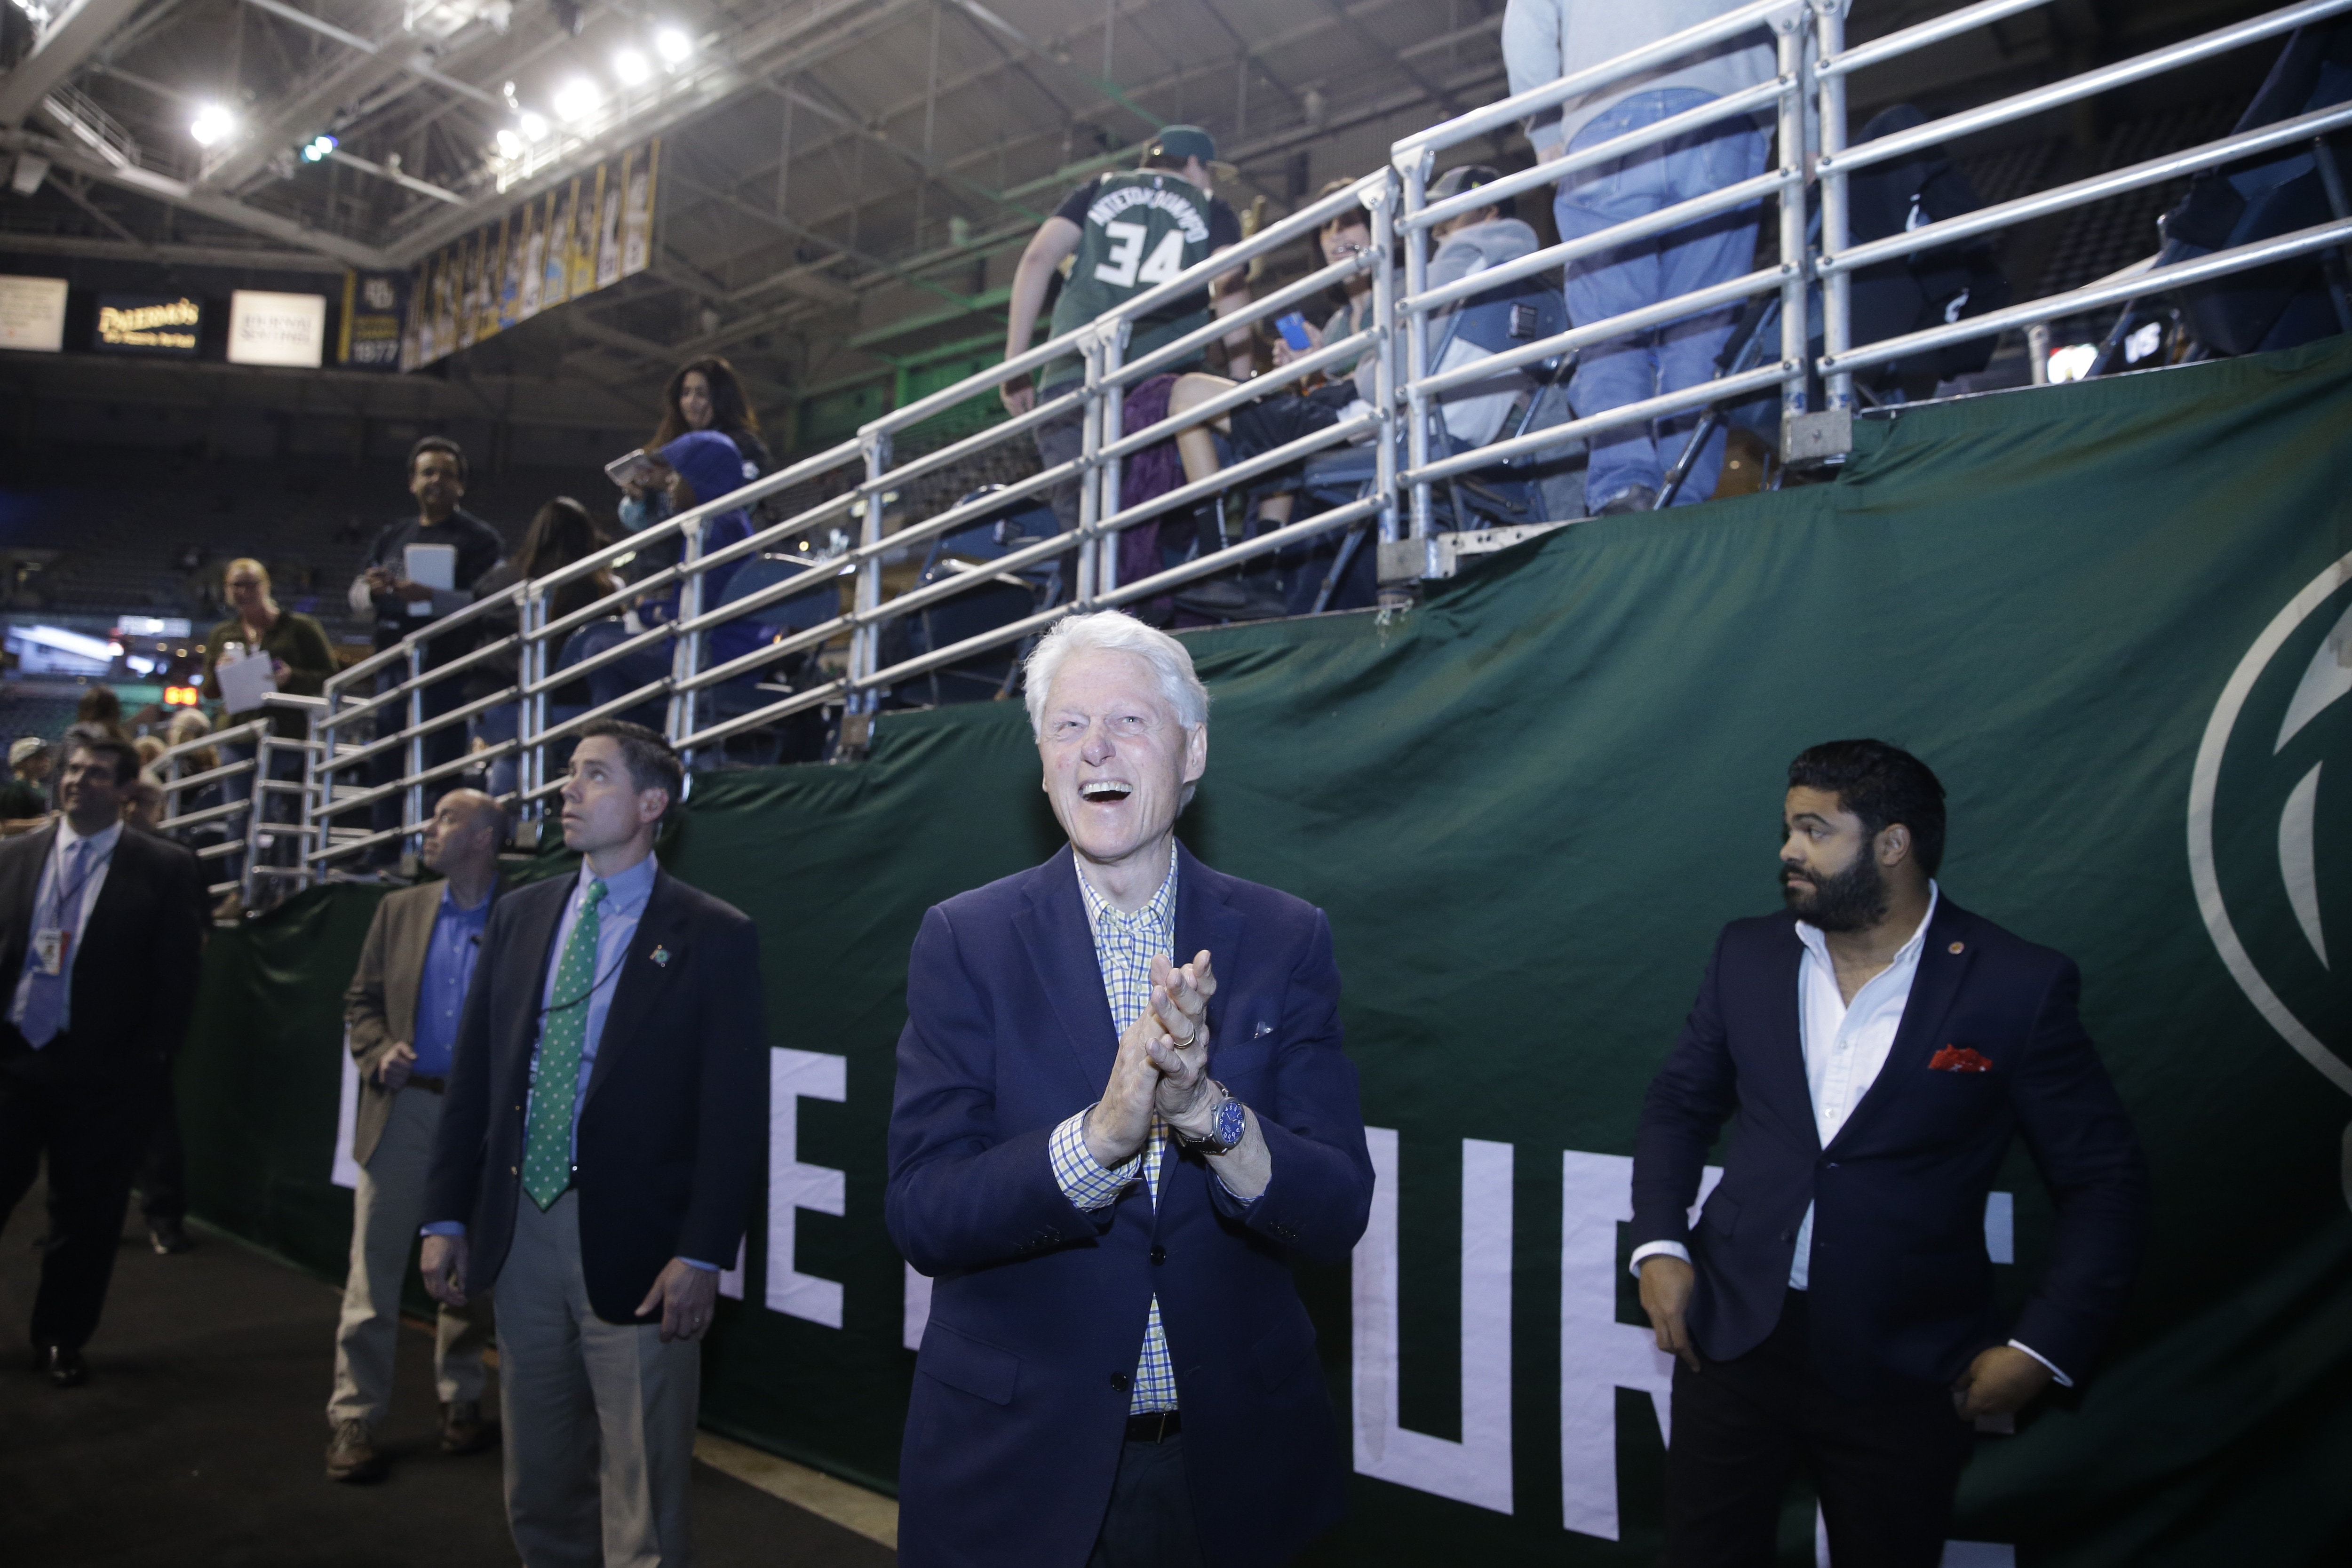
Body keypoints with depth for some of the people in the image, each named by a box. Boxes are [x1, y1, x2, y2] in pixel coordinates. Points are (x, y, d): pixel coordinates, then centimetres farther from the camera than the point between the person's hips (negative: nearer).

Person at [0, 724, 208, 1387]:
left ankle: (60, 1340, 26)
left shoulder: (166, 868, -3)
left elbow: (178, 976, -4)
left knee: (85, 1214, 9)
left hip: (104, 1071, -2)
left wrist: (152, 1059, -8)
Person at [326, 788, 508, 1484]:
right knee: (374, 1269, 4)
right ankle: (354, 1417, 16)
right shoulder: (401, 910, 7)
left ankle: (461, 1400, 29)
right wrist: (379, 1054, -6)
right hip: (402, 1111, 2)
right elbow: (361, 1001, 11)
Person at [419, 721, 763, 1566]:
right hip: (519, 1232, 5)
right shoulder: (519, 915, 9)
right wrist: (447, 1216, 6)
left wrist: (703, 1255, -14)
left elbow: (735, 1112, -10)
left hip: (634, 1249, -5)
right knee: (539, 1493, 19)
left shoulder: (714, 937, -7)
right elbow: (472, 1076, 10)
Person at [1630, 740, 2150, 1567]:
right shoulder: (1747, 953, 1)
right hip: (1730, 1335, 3)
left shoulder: (2018, 986, -9)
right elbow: (1678, 1105, 10)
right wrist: (1659, 1246, -3)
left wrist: (2041, 1347, -9)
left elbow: (2105, 1183, -3)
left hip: (1905, 1366, -2)